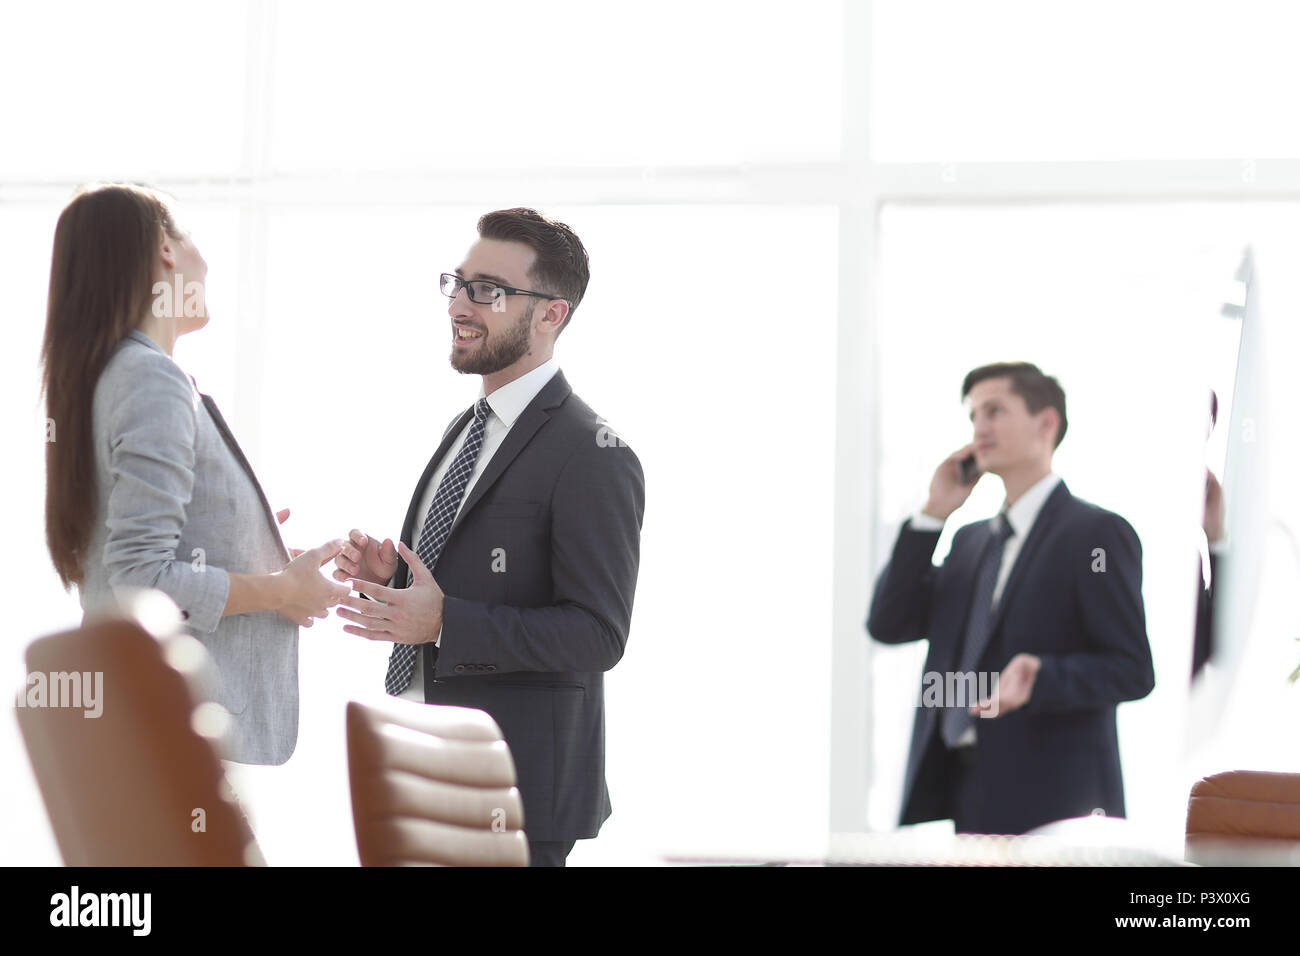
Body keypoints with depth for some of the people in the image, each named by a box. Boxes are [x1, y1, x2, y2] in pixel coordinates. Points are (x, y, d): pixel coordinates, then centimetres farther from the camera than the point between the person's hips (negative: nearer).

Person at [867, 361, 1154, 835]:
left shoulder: (1097, 533, -3)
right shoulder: (970, 540, 20)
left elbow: (1133, 670, -9)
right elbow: (888, 626, 10)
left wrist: (1039, 680, -27)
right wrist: (933, 514, 5)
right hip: (953, 800, 6)